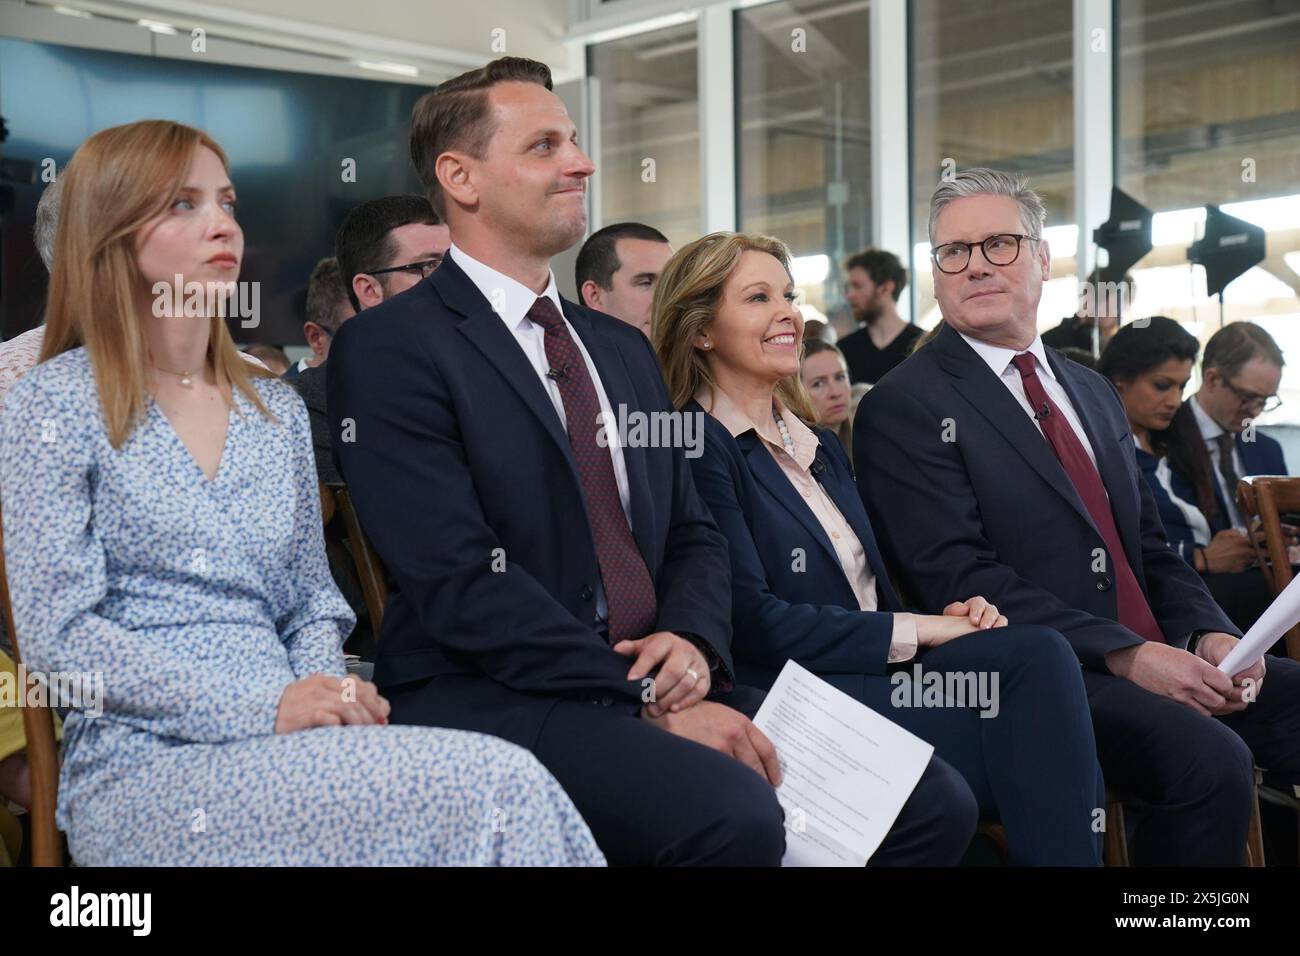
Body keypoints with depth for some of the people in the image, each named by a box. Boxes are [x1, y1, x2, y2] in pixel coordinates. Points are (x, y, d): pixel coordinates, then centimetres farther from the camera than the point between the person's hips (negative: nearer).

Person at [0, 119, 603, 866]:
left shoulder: (278, 410, 15)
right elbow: (61, 634, -9)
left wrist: (322, 691, -5)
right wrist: (265, 711, -17)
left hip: (284, 752, 5)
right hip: (146, 765, -5)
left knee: (501, 791, -27)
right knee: (497, 784, -27)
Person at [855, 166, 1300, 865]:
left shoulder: (1094, 394, 21)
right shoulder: (904, 408, -3)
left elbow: (1150, 546, 20)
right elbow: (955, 577, -14)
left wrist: (1209, 632, -2)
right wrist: (1125, 655, -20)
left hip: (1160, 657, 7)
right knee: (1210, 758, -30)